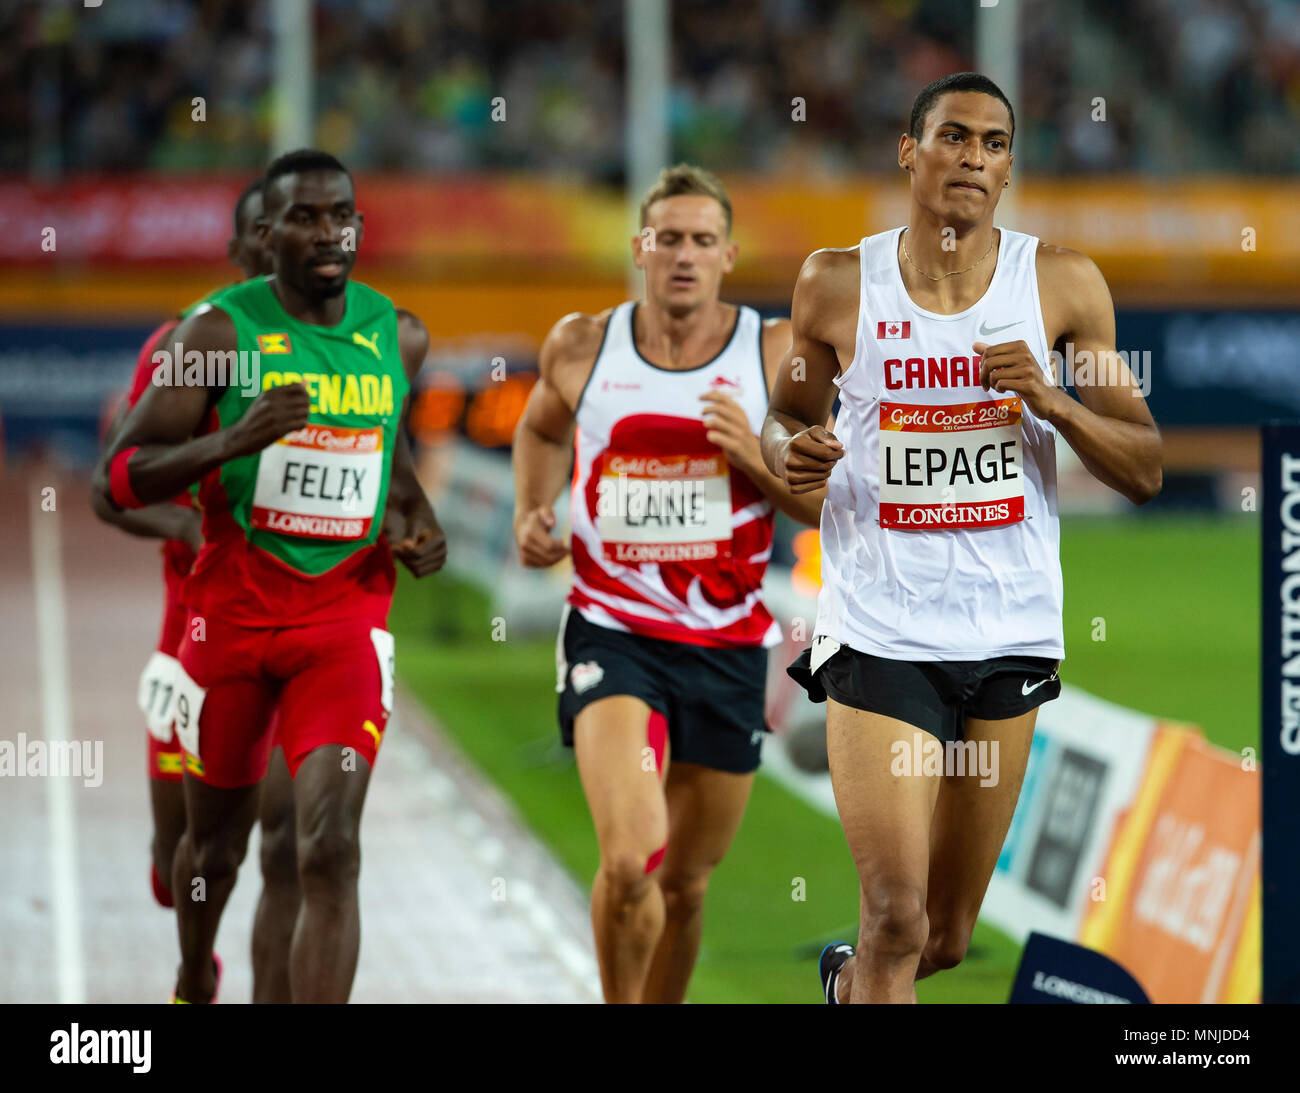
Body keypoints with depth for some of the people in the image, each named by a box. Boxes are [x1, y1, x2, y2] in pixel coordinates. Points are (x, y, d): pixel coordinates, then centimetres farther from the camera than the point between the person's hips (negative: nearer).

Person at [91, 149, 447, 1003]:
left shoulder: (398, 337, 2)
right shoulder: (222, 332, -9)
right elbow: (116, 480, -12)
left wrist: (418, 517, 6)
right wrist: (233, 440, -27)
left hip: (347, 618, 1)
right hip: (233, 613, -1)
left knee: (331, 850, -17)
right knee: (216, 843, 17)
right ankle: (195, 983, 49)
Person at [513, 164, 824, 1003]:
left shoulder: (776, 354, -1)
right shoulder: (581, 349, 1)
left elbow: (827, 507, 1)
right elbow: (542, 430, 23)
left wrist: (758, 458, -16)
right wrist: (533, 514, 6)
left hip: (728, 644, 2)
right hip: (612, 633, -2)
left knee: (685, 882, 12)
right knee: (631, 861, -22)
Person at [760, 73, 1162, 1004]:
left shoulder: (1062, 285, 0)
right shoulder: (838, 285, -1)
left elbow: (1145, 472, 2)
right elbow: (785, 417, 16)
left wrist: (1051, 401, -16)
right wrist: (789, 454, -8)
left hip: (1011, 636, 2)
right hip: (879, 634, -2)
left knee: (946, 936, 14)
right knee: (897, 919, -16)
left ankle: (851, 981, 44)